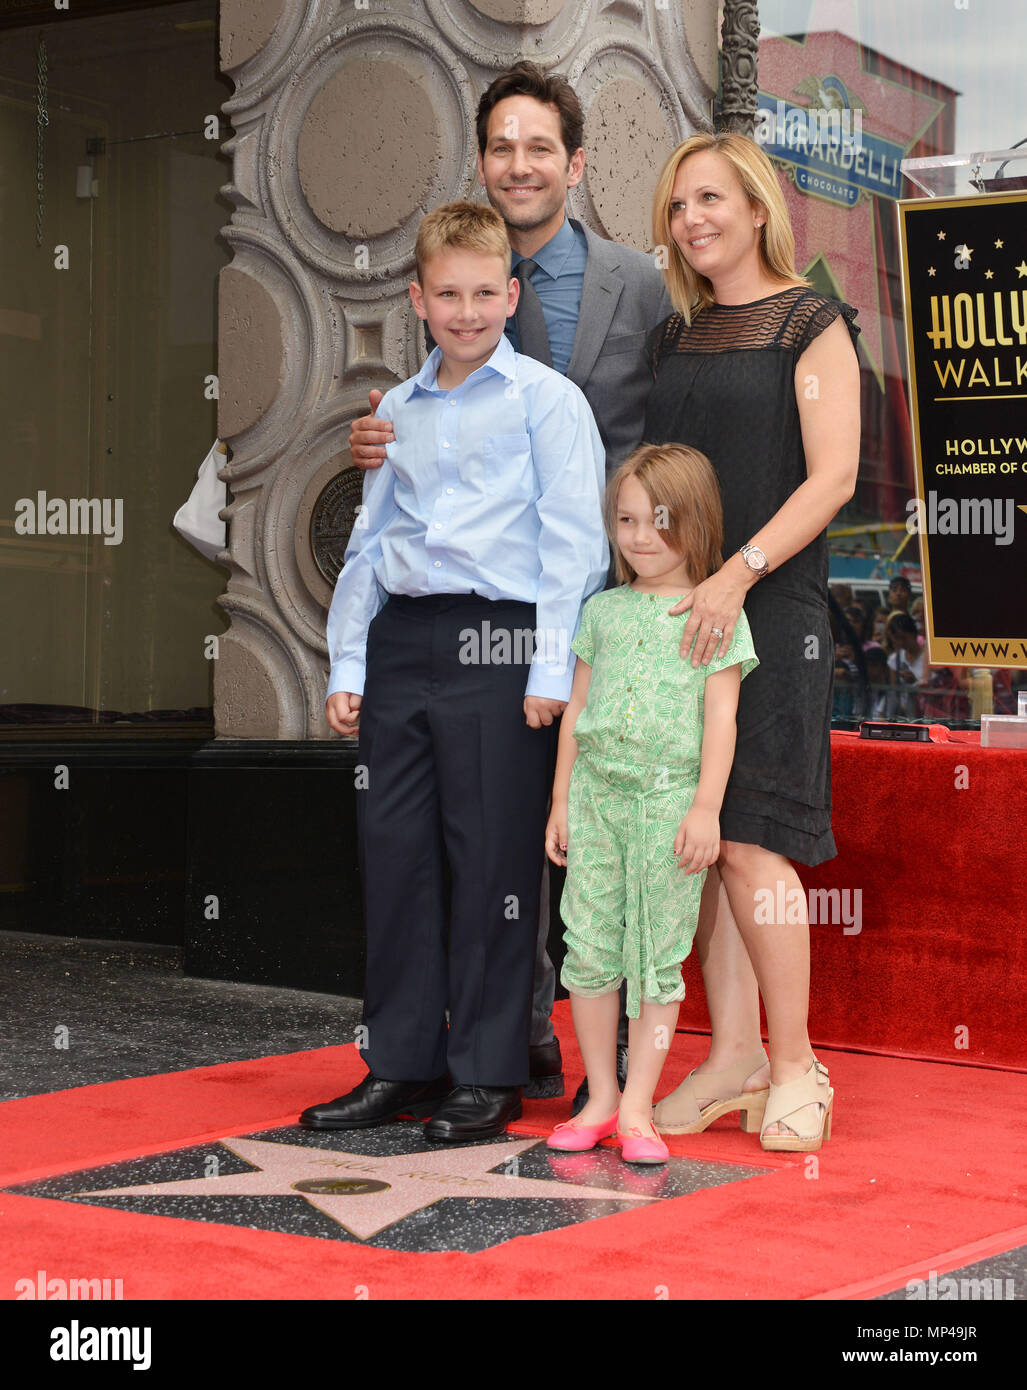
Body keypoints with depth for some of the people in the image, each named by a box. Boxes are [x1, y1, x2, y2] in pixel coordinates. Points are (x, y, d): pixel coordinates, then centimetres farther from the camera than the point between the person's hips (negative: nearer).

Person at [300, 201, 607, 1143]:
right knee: (394, 849, 6)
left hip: (497, 641, -5)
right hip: (402, 641, 6)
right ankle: (403, 1063, 17)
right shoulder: (397, 411, 17)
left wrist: (552, 668, -12)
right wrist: (348, 666, 14)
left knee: (492, 858, -2)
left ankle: (488, 1073, 8)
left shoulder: (546, 399, 0)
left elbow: (573, 540, -5)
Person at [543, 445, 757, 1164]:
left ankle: (637, 1108, 6)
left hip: (669, 796, -3)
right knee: (590, 949, 4)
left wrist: (705, 808, -11)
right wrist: (561, 800, 13)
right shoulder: (603, 610, 12)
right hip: (596, 792, 4)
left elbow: (721, 715, -4)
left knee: (658, 956, 0)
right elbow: (577, 707, 15)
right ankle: (600, 1098, 15)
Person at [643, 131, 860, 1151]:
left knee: (746, 837, -11)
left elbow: (832, 476, -10)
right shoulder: (674, 338, 16)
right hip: (676, 608, 6)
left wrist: (739, 573, -20)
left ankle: (795, 1069, -1)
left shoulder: (811, 325, -1)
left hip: (770, 606, -6)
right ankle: (732, 1056, 12)